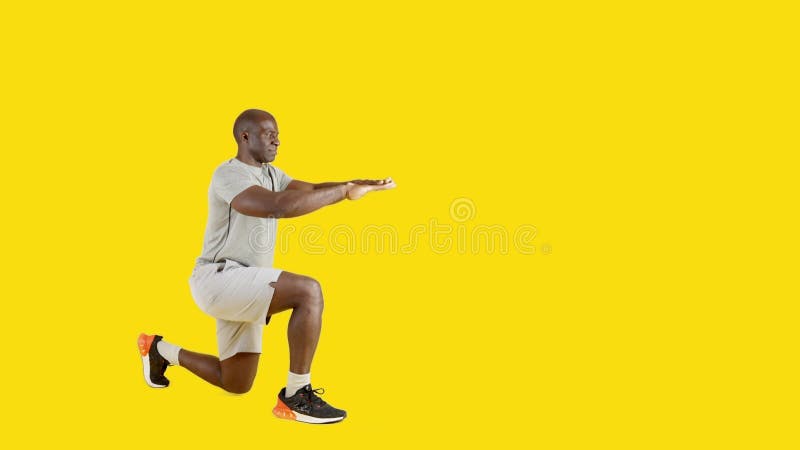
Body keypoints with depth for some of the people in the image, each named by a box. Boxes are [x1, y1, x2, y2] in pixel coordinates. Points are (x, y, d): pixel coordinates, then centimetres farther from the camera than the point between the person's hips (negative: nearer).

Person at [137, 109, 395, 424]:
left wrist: (358, 184, -16)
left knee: (236, 385, 18)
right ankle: (296, 397, -19)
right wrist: (344, 191, -30)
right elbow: (278, 206, -33)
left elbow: (312, 191, 2)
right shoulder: (230, 174, -15)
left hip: (241, 285, 10)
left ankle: (160, 350, 38)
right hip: (219, 279, -10)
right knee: (309, 291, -29)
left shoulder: (270, 173, 15)